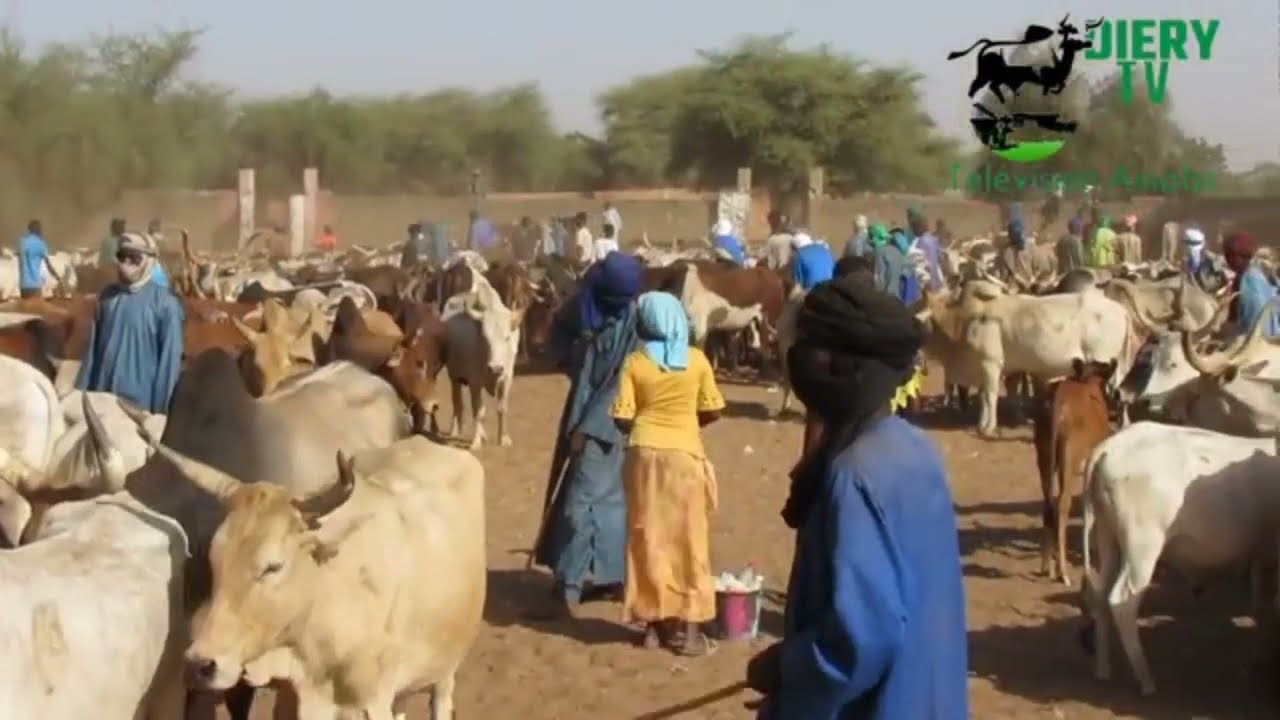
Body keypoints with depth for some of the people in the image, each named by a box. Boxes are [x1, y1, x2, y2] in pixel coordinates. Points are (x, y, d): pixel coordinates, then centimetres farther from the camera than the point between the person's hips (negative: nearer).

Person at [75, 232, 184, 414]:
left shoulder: (165, 303, -8)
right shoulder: (107, 297, 8)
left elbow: (170, 359, -7)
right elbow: (93, 348, 11)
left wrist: (160, 409, -9)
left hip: (140, 403, -5)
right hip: (101, 398, 5)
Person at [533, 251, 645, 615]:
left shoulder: (634, 318, -20)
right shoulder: (585, 304, -1)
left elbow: (621, 380, -20)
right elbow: (559, 332, 18)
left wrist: (588, 428, -19)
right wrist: (574, 361, -1)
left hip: (608, 421, -6)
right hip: (583, 408, 6)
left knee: (584, 495, -7)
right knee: (607, 493, 13)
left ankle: (572, 581, -1)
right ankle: (609, 571, 23)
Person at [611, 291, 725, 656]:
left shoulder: (634, 362, -5)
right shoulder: (697, 360, -2)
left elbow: (623, 419, -7)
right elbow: (712, 411, 3)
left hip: (645, 453, 0)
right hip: (685, 454, 0)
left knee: (649, 538, 8)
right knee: (687, 539, 6)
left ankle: (654, 623, 12)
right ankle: (686, 628, 6)